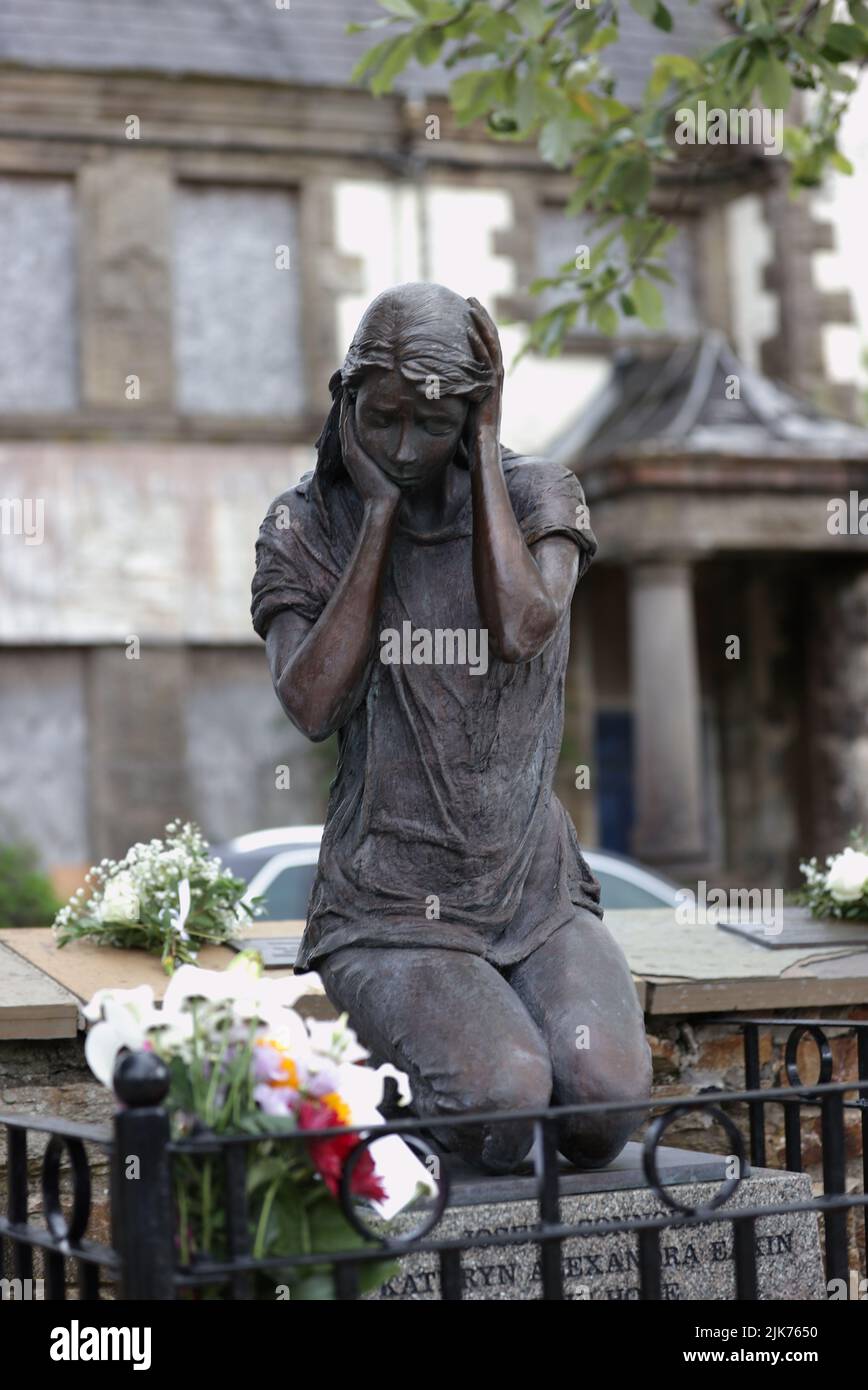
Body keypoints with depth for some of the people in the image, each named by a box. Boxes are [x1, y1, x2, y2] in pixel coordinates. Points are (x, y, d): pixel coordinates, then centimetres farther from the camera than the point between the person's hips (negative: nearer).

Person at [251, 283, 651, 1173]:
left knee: (609, 1096, -26)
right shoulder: (303, 528, 1)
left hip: (538, 897, 2)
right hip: (390, 912, -2)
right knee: (501, 1100, -29)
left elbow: (521, 630, -17)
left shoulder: (536, 496, 4)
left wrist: (486, 443, -11)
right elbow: (313, 707, -15)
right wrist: (379, 511, -12)